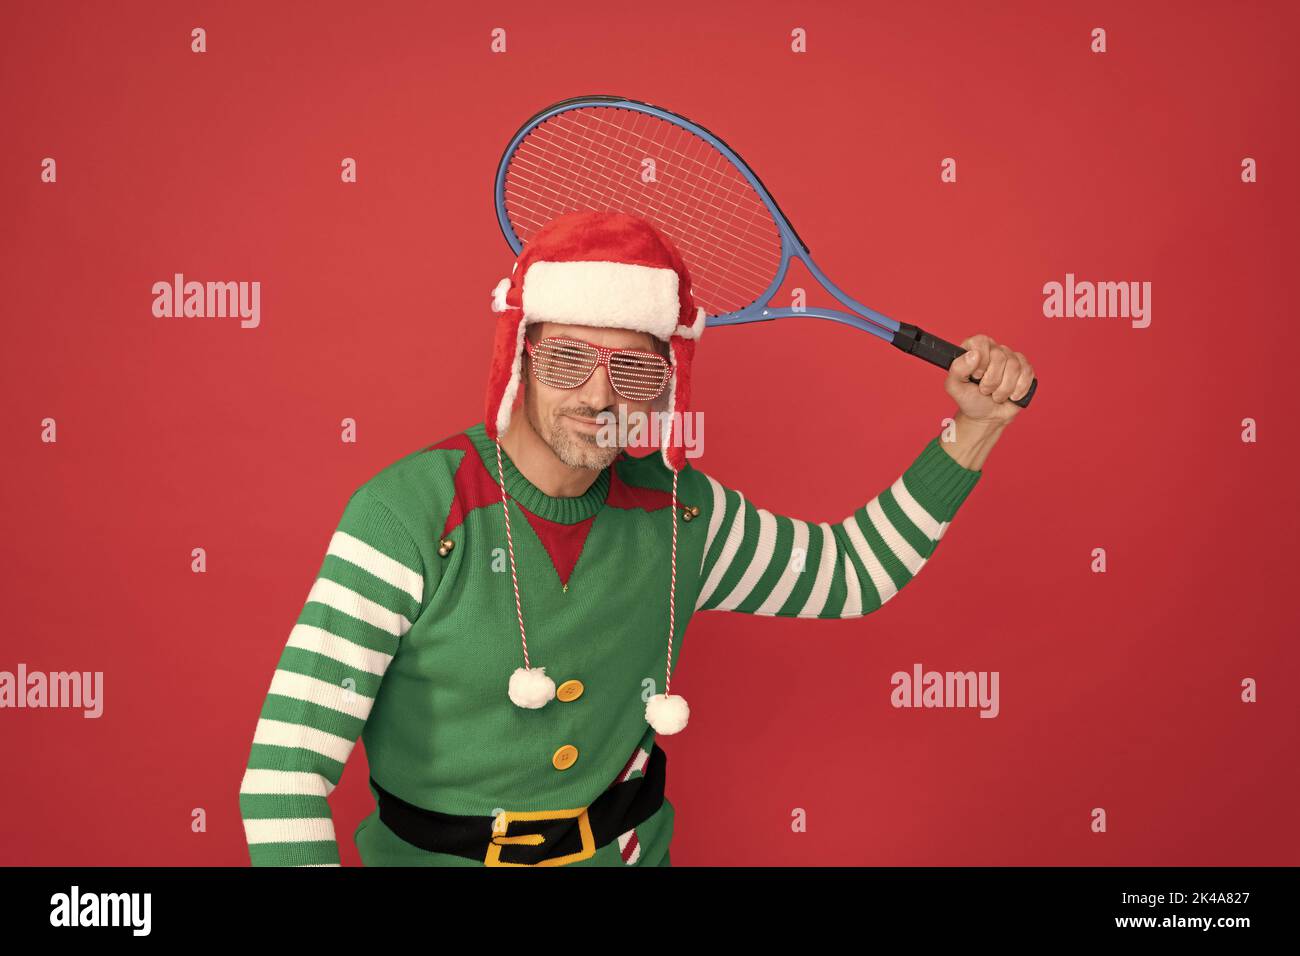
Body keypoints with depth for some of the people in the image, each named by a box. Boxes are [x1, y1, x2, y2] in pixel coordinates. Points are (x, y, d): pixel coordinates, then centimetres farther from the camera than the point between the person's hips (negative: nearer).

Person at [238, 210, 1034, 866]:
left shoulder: (679, 512, -6)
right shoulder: (412, 513, -21)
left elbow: (854, 572, 7)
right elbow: (283, 774, -22)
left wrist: (976, 427, -1)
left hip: (631, 850, 4)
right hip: (434, 852, -3)